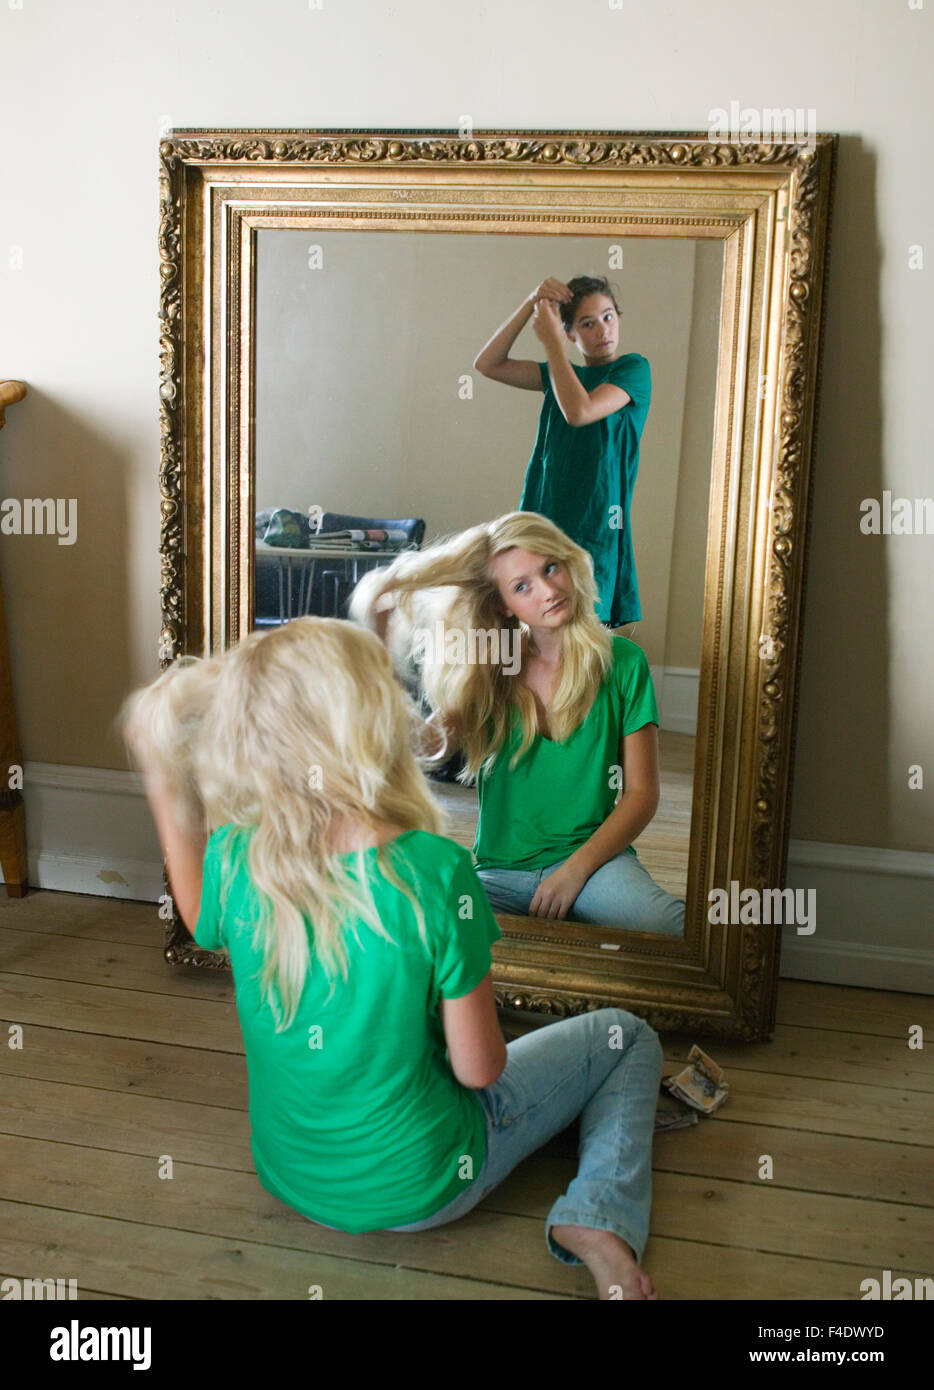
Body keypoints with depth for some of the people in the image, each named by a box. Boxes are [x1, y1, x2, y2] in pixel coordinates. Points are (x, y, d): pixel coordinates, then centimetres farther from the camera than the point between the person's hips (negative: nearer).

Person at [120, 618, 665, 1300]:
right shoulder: (435, 871, -32)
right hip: (417, 1188, -5)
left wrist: (162, 778, 7)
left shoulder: (233, 856, -20)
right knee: (627, 1039, 13)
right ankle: (600, 1220, -6)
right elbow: (478, 1066, -21)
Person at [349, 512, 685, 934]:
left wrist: (575, 869, -12)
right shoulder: (486, 671, 8)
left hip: (592, 858, -2)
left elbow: (641, 794, 1)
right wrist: (377, 640, -10)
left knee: (674, 929, -35)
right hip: (500, 874, 2)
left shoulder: (621, 661, 2)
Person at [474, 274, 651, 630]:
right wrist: (531, 304, 2)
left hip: (594, 525, -5)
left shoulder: (634, 368, -1)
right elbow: (488, 364, 10)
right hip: (543, 518, 6)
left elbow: (579, 411, -18)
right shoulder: (566, 373, 17)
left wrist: (551, 343, -8)